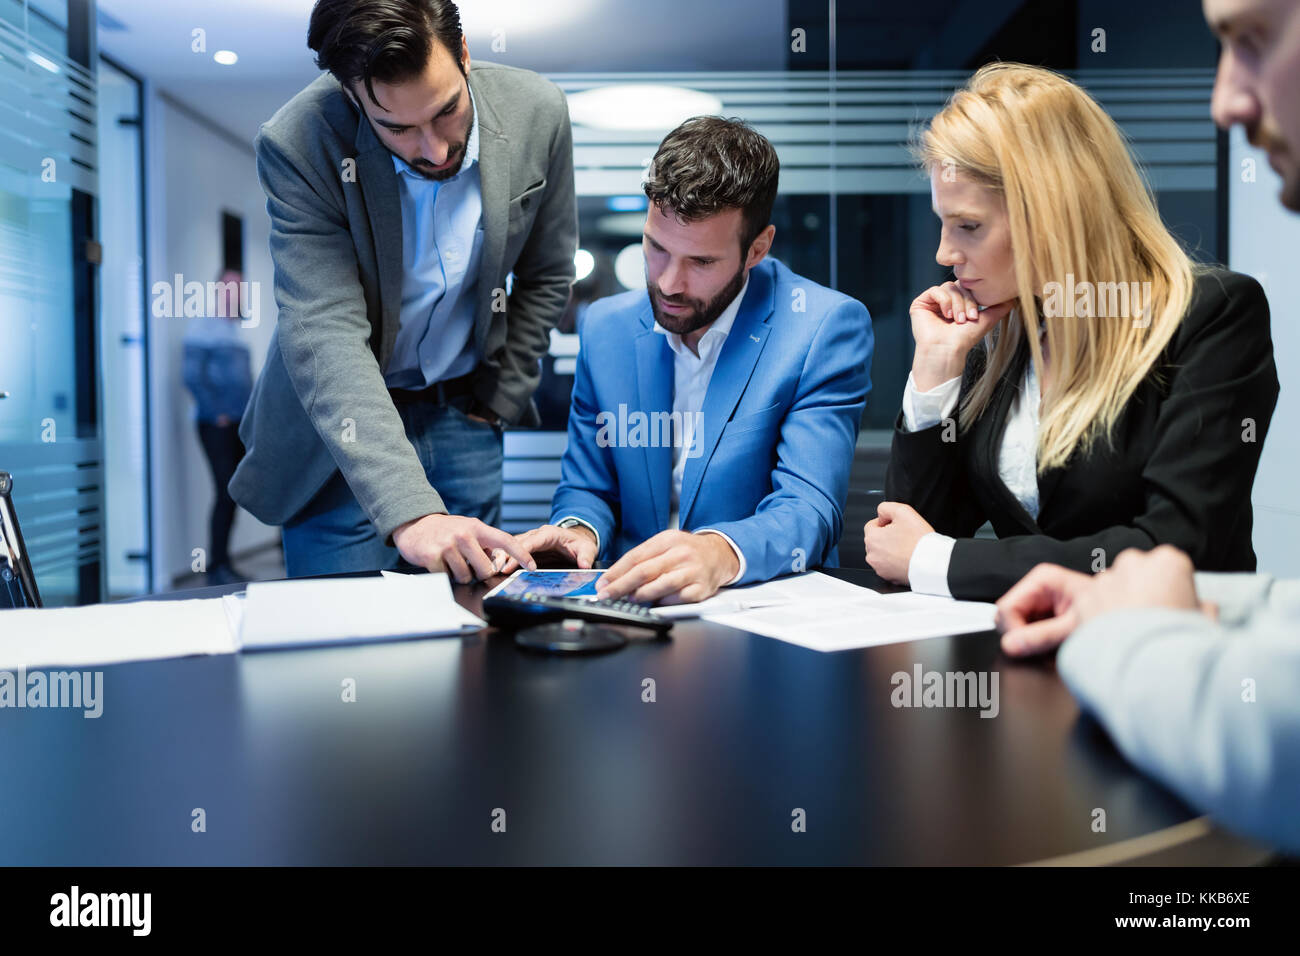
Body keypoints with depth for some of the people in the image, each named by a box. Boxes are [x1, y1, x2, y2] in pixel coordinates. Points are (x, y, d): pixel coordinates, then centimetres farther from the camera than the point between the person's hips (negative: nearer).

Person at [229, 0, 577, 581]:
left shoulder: (537, 114, -14)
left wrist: (498, 399, 2)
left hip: (463, 416, 3)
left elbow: (546, 275, 3)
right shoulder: (298, 145, -24)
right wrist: (408, 512, -41)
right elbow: (325, 339, -31)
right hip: (342, 423, -2)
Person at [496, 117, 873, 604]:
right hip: (627, 602, 3)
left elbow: (808, 507, -18)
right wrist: (578, 529, -11)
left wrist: (719, 554, -39)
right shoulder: (605, 326, 5)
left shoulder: (826, 328, -9)